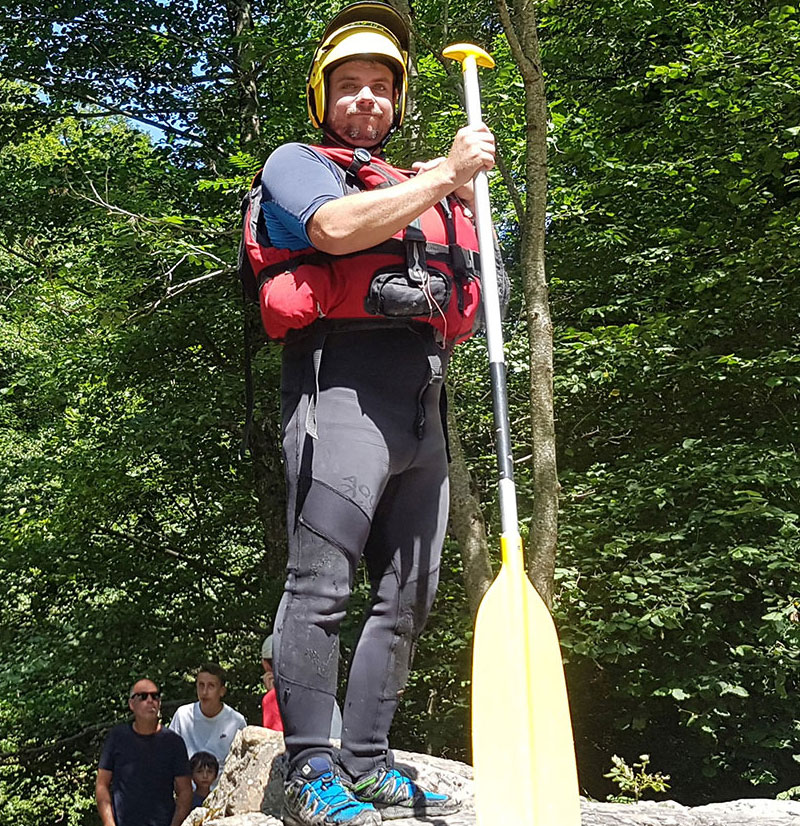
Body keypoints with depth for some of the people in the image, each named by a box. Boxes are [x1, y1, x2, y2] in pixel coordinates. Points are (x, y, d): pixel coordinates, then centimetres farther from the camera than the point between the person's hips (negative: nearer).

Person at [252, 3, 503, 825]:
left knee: (406, 596, 5)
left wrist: (463, 196, 13)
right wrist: (443, 177, -5)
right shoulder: (296, 163, 12)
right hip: (344, 381, -7)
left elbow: (469, 293, 26)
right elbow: (336, 229, -12)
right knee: (321, 582, -11)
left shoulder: (421, 188, 30)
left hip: (423, 404, 7)